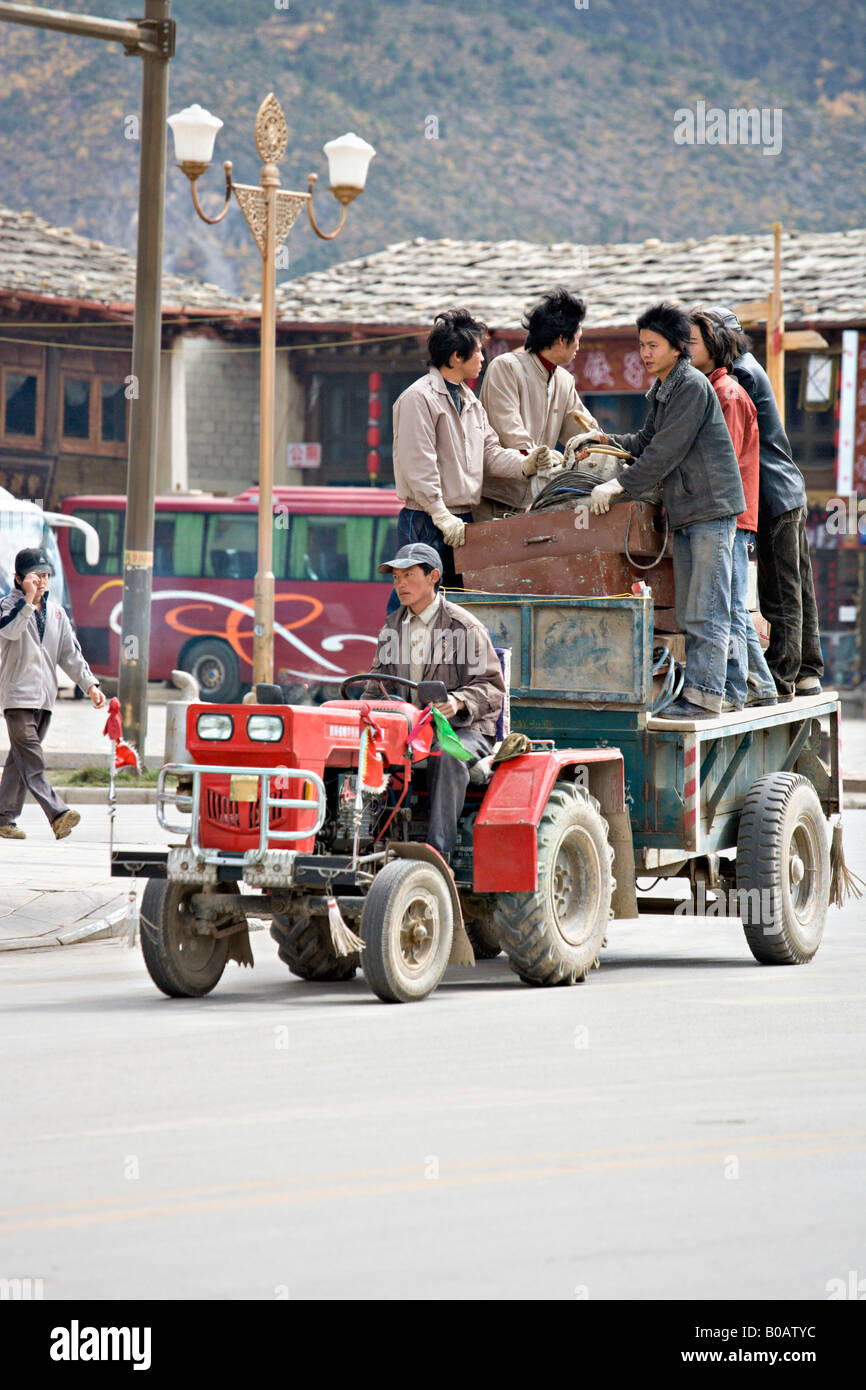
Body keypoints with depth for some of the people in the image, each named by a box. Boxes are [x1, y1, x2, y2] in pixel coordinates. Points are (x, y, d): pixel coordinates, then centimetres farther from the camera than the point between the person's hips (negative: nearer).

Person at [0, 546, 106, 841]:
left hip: (43, 697, 6)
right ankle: (57, 815, -26)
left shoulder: (55, 611, 16)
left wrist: (89, 684, 11)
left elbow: (70, 652, 18)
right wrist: (28, 598, -25)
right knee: (31, 760, -14)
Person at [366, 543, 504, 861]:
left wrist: (459, 701, -27)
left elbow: (490, 687, -6)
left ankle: (438, 851, -44)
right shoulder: (392, 627, 15)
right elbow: (378, 683, 21)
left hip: (462, 728, -5)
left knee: (447, 757, -39)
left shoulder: (465, 627, -2)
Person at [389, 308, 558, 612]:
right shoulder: (419, 398, -11)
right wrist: (442, 516, -19)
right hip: (427, 520, -9)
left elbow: (489, 453, 16)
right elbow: (418, 466, -16)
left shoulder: (469, 401, 18)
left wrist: (524, 464, -4)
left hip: (462, 519, 9)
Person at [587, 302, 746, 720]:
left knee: (706, 611, -10)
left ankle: (704, 696, -11)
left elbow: (667, 450, -18)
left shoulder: (692, 386, -13)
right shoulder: (662, 390, 17)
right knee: (688, 613, 9)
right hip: (685, 513, 10)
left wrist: (620, 485, -17)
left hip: (711, 508, -10)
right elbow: (646, 442, 25)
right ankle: (695, 693, 11)